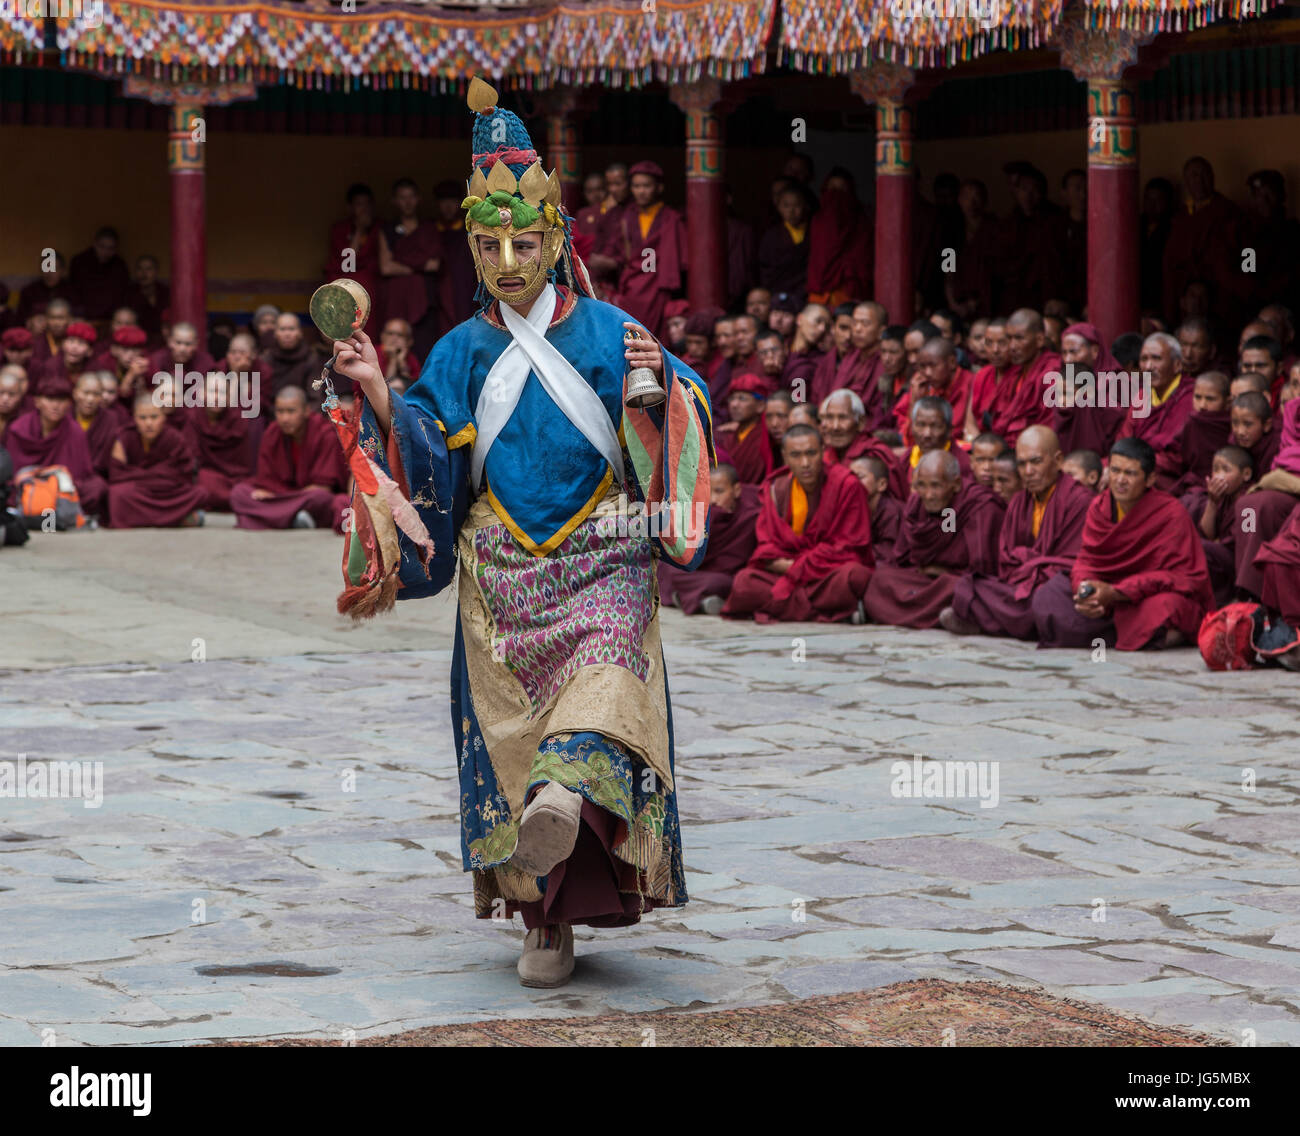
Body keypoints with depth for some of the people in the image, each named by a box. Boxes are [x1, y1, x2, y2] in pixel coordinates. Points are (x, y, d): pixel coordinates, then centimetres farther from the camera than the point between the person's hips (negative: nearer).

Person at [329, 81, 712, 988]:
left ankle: (569, 790, -57)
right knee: (511, 724, -2)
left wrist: (660, 385, -18)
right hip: (502, 571, 2)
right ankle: (546, 921, 7)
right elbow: (430, 462, 7)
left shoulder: (609, 334, 4)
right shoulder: (463, 353, 10)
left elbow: (680, 432, 2)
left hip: (602, 562, -2)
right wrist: (382, 399, -6)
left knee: (605, 666, -31)